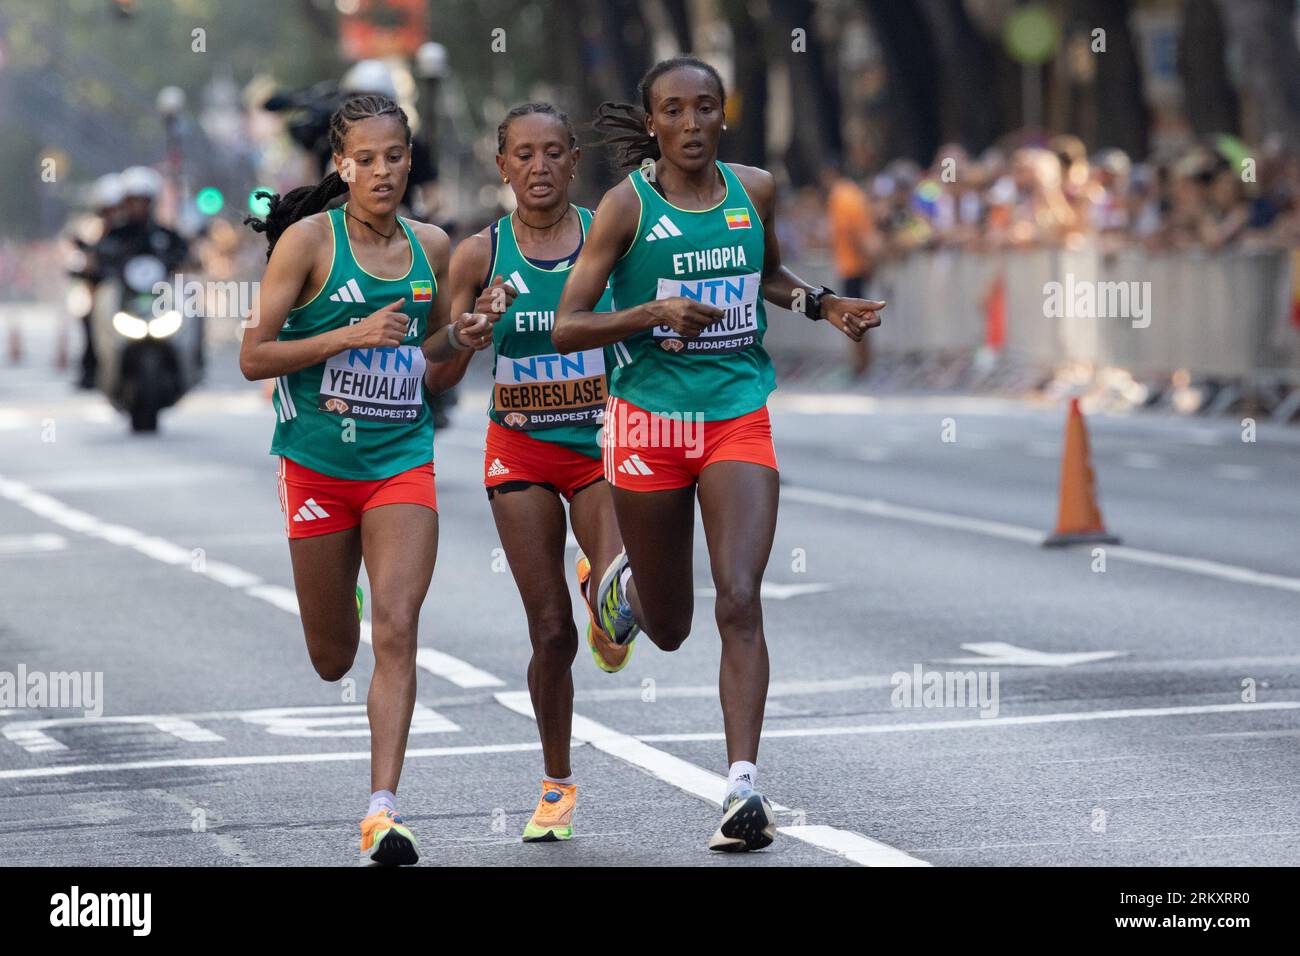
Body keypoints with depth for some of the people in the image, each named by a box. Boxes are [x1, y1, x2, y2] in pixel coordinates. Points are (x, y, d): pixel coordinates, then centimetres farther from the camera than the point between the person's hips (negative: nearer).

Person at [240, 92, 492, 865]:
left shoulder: (431, 247, 4)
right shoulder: (309, 239, -8)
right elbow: (253, 358, -11)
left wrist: (462, 339, -2)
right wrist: (352, 335, -20)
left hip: (402, 461, 2)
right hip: (319, 462, -2)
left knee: (397, 630, -15)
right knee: (333, 658, 10)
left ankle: (383, 811, -16)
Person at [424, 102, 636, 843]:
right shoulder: (482, 254, -3)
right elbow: (439, 378, -1)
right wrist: (477, 322, -18)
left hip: (601, 443, 0)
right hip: (521, 450, 0)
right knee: (552, 631, 1)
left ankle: (608, 617, 19)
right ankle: (557, 784, 19)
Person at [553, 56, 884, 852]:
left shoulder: (754, 191, 4)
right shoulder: (627, 205, -7)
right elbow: (568, 328, -8)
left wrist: (823, 304, 5)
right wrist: (653, 313, -23)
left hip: (739, 419, 2)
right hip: (650, 420, -1)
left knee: (740, 603, -15)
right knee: (669, 628, 11)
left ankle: (744, 786, -15)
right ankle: (625, 584, 49)